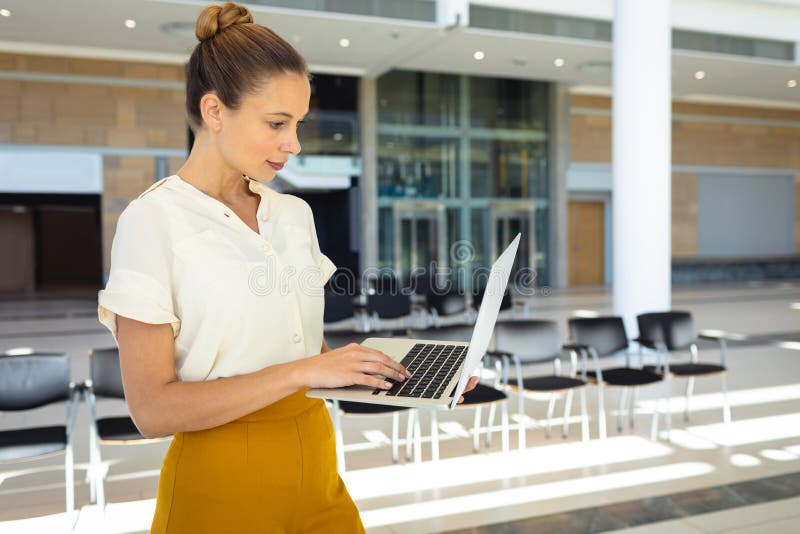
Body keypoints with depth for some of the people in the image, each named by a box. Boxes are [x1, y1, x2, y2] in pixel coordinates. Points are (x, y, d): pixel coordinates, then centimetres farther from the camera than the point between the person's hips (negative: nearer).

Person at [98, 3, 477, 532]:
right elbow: (152, 408, -17)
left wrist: (396, 374, -3)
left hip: (317, 469, 6)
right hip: (223, 486, -5)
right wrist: (302, 372, -23)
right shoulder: (153, 221, -13)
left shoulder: (294, 213, 6)